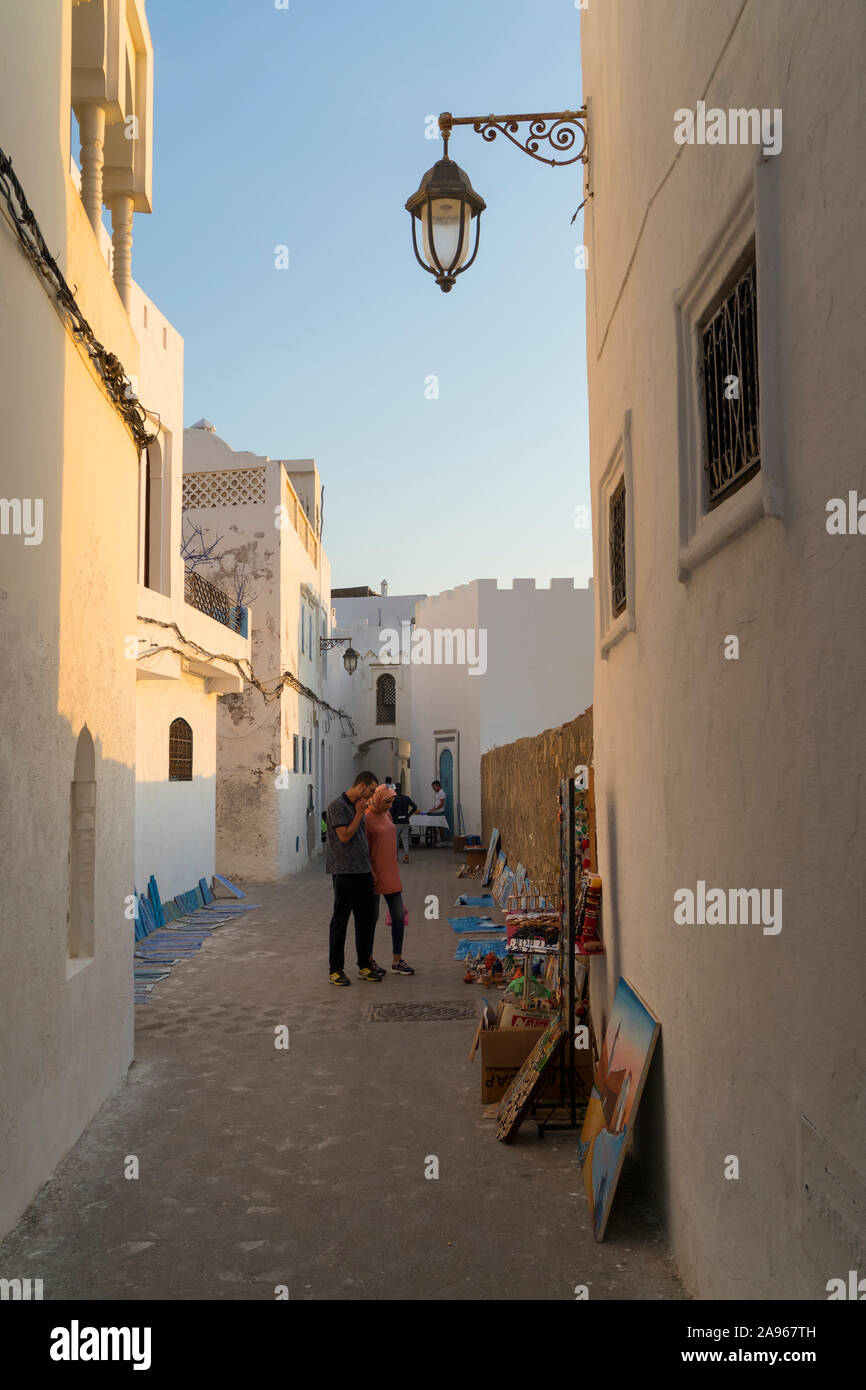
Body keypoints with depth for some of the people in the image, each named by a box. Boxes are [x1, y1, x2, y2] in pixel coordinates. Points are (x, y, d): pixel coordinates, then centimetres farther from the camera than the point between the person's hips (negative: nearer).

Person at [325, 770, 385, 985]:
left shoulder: (357, 807, 16)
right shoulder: (338, 805, -10)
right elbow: (344, 836, -17)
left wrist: (370, 867, 18)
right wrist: (359, 813, -11)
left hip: (362, 871, 8)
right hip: (344, 871, -8)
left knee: (367, 919, 10)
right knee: (340, 921, -1)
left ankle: (364, 965, 19)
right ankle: (336, 969, 7)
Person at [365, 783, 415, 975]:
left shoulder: (387, 815, 12)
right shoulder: (366, 818, -12)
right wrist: (370, 872, -20)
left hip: (391, 874, 8)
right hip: (374, 875, -8)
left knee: (399, 916, 5)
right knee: (373, 917, 2)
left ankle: (397, 962, 11)